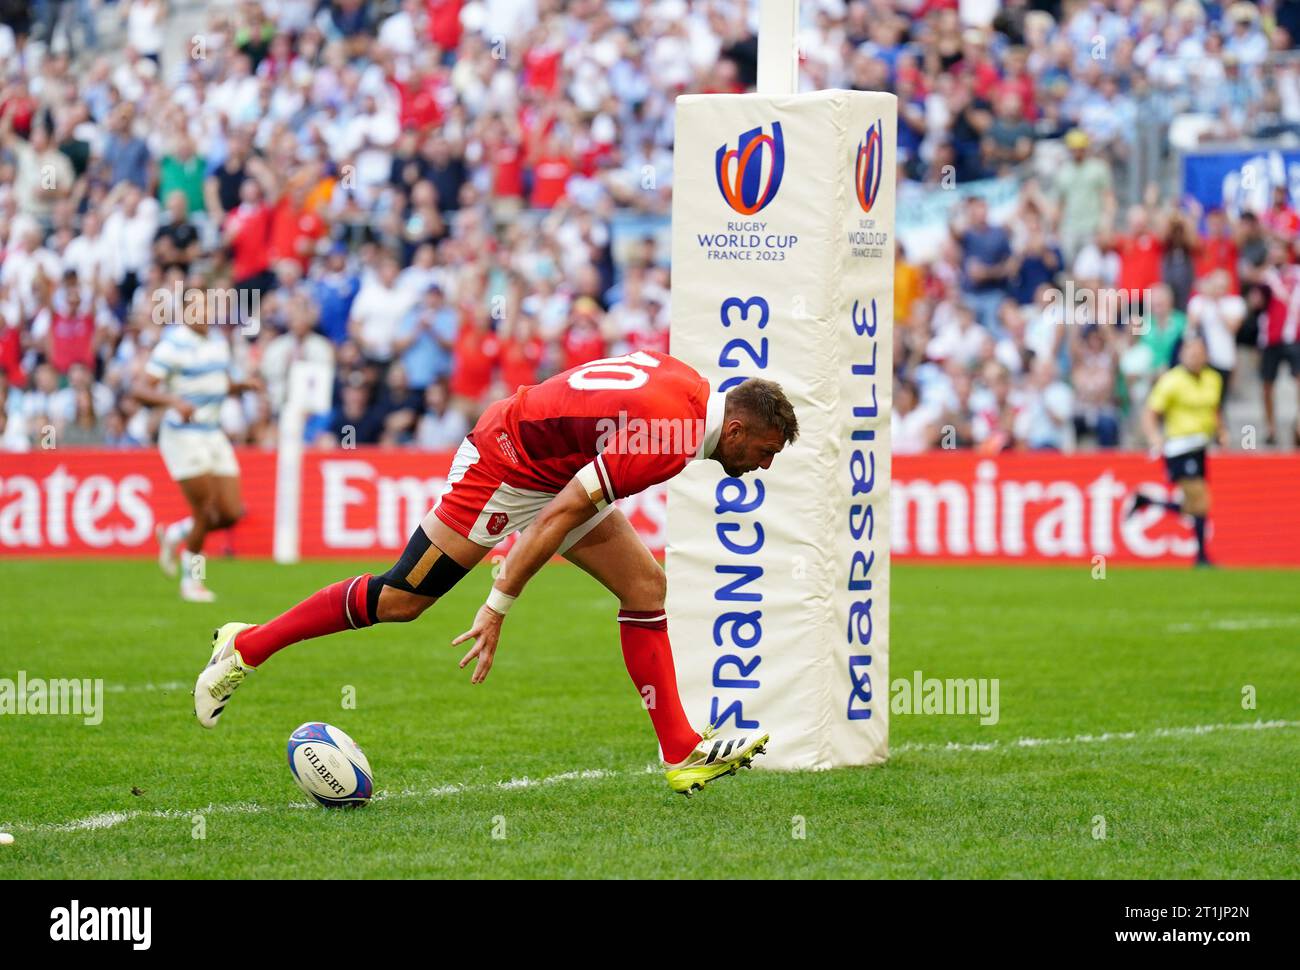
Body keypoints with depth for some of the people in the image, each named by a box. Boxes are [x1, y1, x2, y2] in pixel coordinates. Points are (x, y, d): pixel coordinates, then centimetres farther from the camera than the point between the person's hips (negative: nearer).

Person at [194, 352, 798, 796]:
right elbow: (558, 517, -30)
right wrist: (499, 606, -27)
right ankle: (246, 647, 10)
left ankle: (683, 754, 1)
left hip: (557, 468, 10)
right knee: (401, 600, -5)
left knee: (647, 587, 0)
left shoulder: (689, 388, -3)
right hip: (505, 462, -10)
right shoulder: (668, 443, -30)